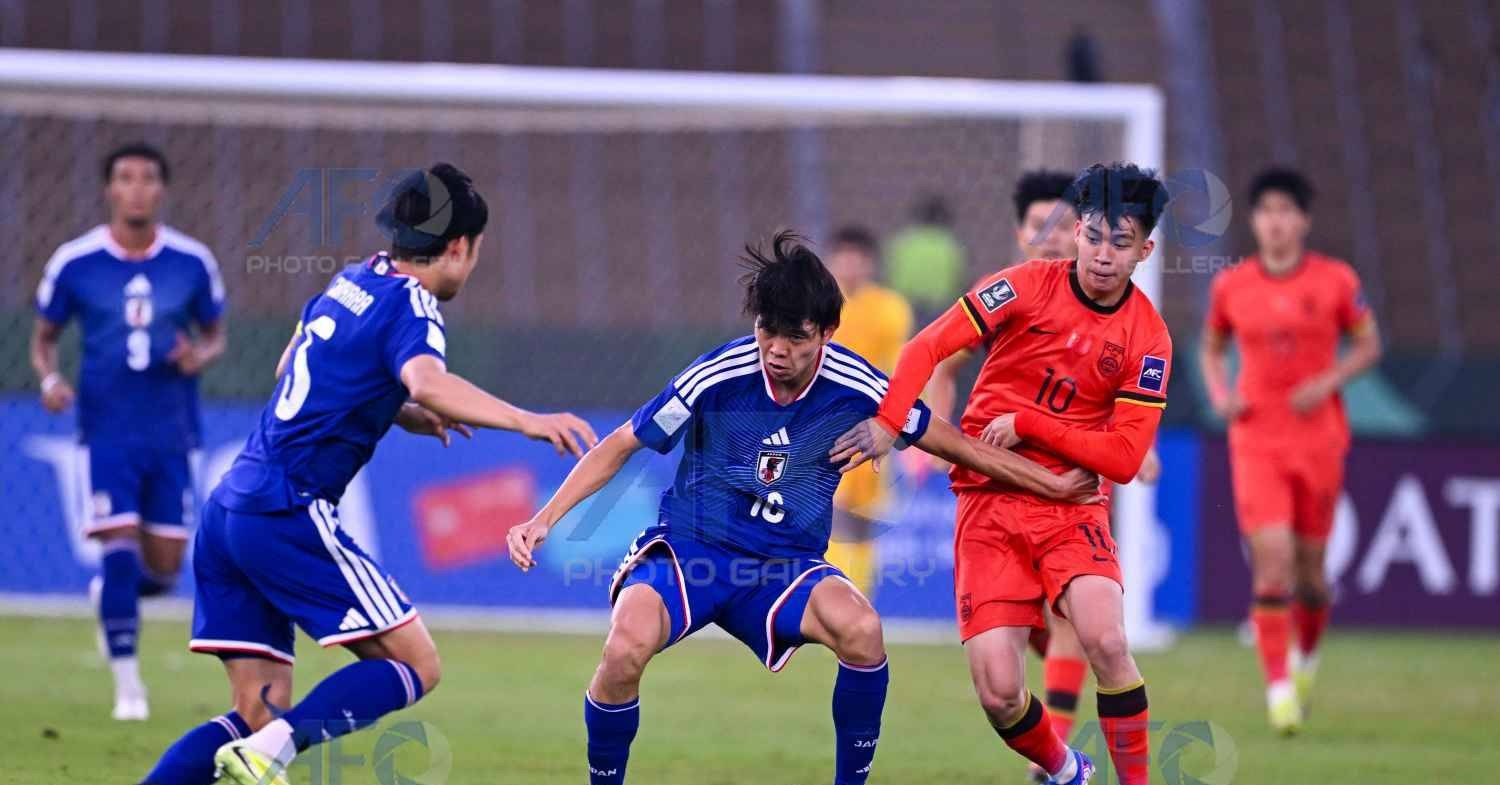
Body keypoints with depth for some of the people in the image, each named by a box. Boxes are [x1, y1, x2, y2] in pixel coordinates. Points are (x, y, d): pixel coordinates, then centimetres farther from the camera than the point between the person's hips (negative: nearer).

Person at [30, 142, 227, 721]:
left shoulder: (193, 262, 0)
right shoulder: (73, 262, -4)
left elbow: (215, 335, 12)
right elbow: (43, 338, 8)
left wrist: (201, 356, -11)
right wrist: (49, 378, -13)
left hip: (172, 432, 2)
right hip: (108, 430, -2)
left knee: (164, 568, 5)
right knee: (121, 547, -14)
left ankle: (109, 592, 41)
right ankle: (126, 682, -2)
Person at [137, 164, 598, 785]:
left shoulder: (351, 282, 18)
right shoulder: (411, 305, -8)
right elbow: (426, 382, -30)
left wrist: (402, 414, 31)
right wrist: (526, 421, -37)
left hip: (228, 507, 9)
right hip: (288, 514, -8)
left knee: (261, 712, 9)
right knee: (415, 665, -6)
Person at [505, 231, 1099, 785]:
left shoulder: (857, 389, -11)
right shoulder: (716, 378, -17)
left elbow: (953, 444, 6)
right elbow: (619, 447, -5)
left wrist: (1053, 484, 11)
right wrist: (543, 521, -13)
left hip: (784, 567, 2)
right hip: (687, 552, -2)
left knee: (861, 629, -31)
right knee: (626, 648, -33)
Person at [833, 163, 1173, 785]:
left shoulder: (1148, 337, -4)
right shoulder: (1029, 287, -6)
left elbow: (1124, 458, -6)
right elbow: (928, 347, -7)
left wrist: (1027, 423, -13)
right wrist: (888, 423, -21)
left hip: (1071, 503, 0)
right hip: (988, 503, 0)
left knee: (1106, 641, -29)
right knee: (998, 693, -10)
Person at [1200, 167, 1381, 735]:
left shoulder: (1335, 281, -3)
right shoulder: (1229, 287, 1)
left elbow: (1368, 345, 6)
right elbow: (1211, 350, 15)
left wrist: (1329, 382, -11)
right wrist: (1219, 394, -4)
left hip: (1318, 435, 0)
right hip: (1255, 439, 0)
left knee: (1309, 565, 7)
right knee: (1271, 559, -14)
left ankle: (1307, 650, 38)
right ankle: (1279, 685, -11)